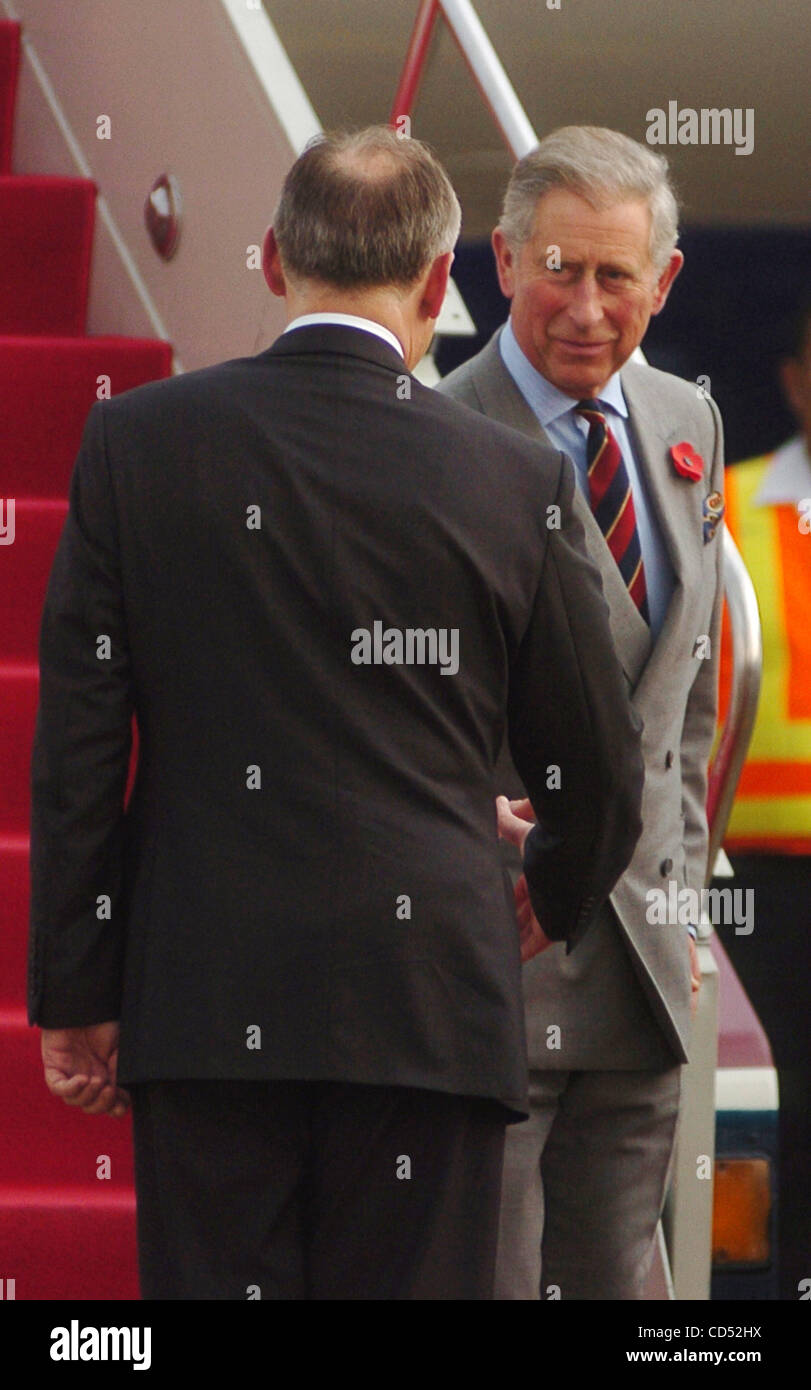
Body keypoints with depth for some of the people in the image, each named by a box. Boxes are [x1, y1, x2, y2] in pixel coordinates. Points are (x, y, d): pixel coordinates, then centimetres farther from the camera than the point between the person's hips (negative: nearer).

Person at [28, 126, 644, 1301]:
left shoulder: (139, 443, 1)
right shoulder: (517, 482, 0)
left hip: (209, 1001, 1)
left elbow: (77, 746, 1)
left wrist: (77, 992, 7)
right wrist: (555, 902, 31)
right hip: (431, 1004, 0)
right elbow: (600, 775, 9)